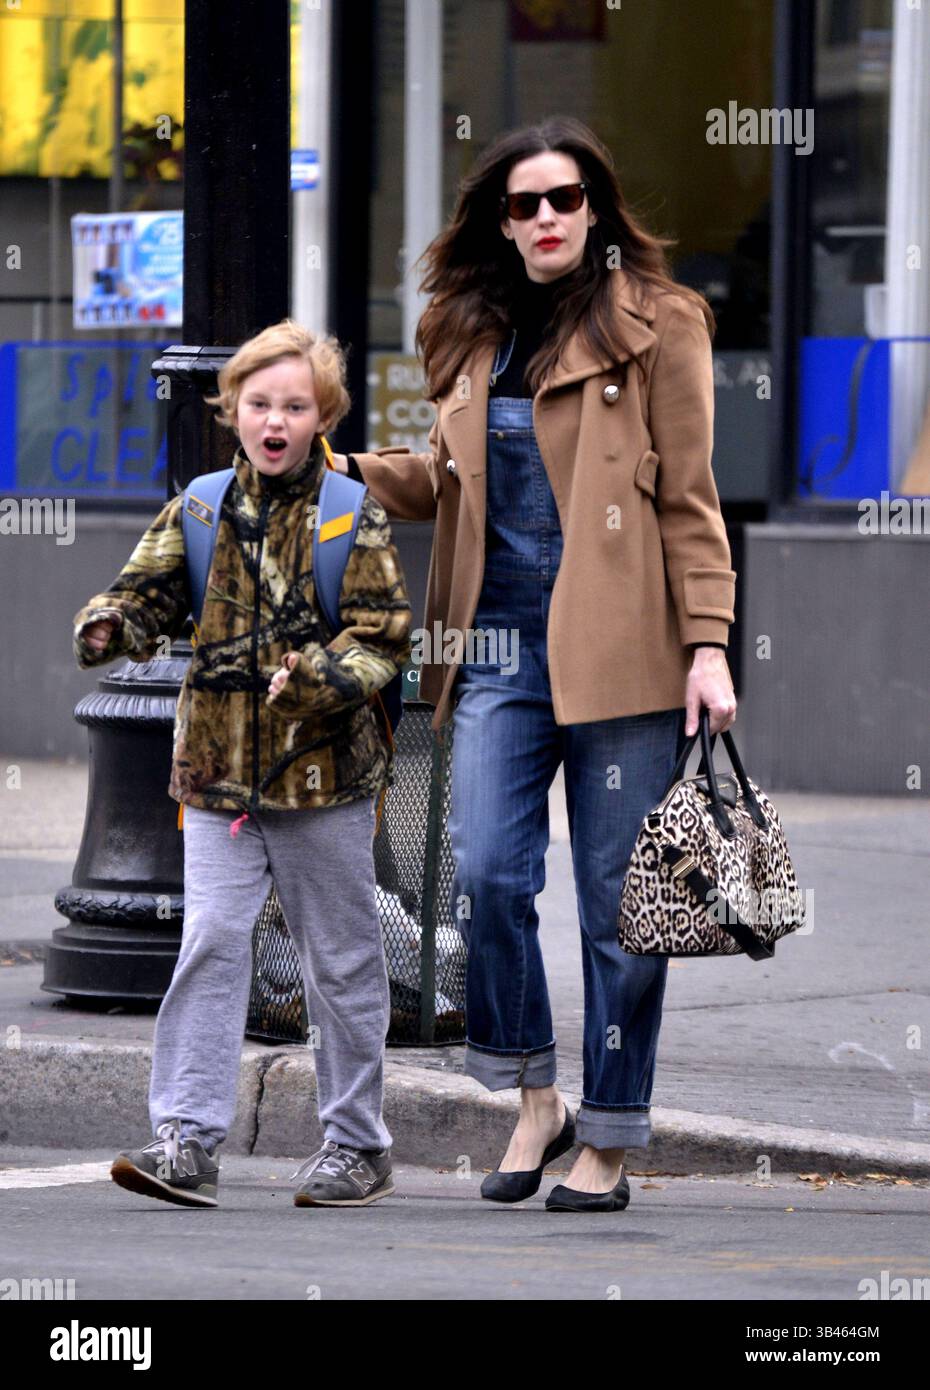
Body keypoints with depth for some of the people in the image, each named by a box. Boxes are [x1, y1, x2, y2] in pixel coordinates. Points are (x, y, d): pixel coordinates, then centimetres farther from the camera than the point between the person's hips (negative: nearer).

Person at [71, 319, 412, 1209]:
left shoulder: (355, 518, -3)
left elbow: (384, 640, -5)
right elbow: (150, 591, 3)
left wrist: (320, 676, -22)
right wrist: (110, 625, -19)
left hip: (325, 775, -2)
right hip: (218, 771, 2)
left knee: (340, 962, 6)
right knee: (209, 944, -8)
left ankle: (356, 1145, 17)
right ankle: (187, 1139, -7)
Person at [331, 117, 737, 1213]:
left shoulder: (656, 323, 1)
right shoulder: (477, 332, 15)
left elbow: (687, 496, -2)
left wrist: (707, 643, -8)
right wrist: (351, 466, 5)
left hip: (618, 649, -4)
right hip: (502, 647, 4)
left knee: (619, 898, 0)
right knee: (487, 875, -6)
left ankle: (607, 1144, 8)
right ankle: (533, 1102, 13)